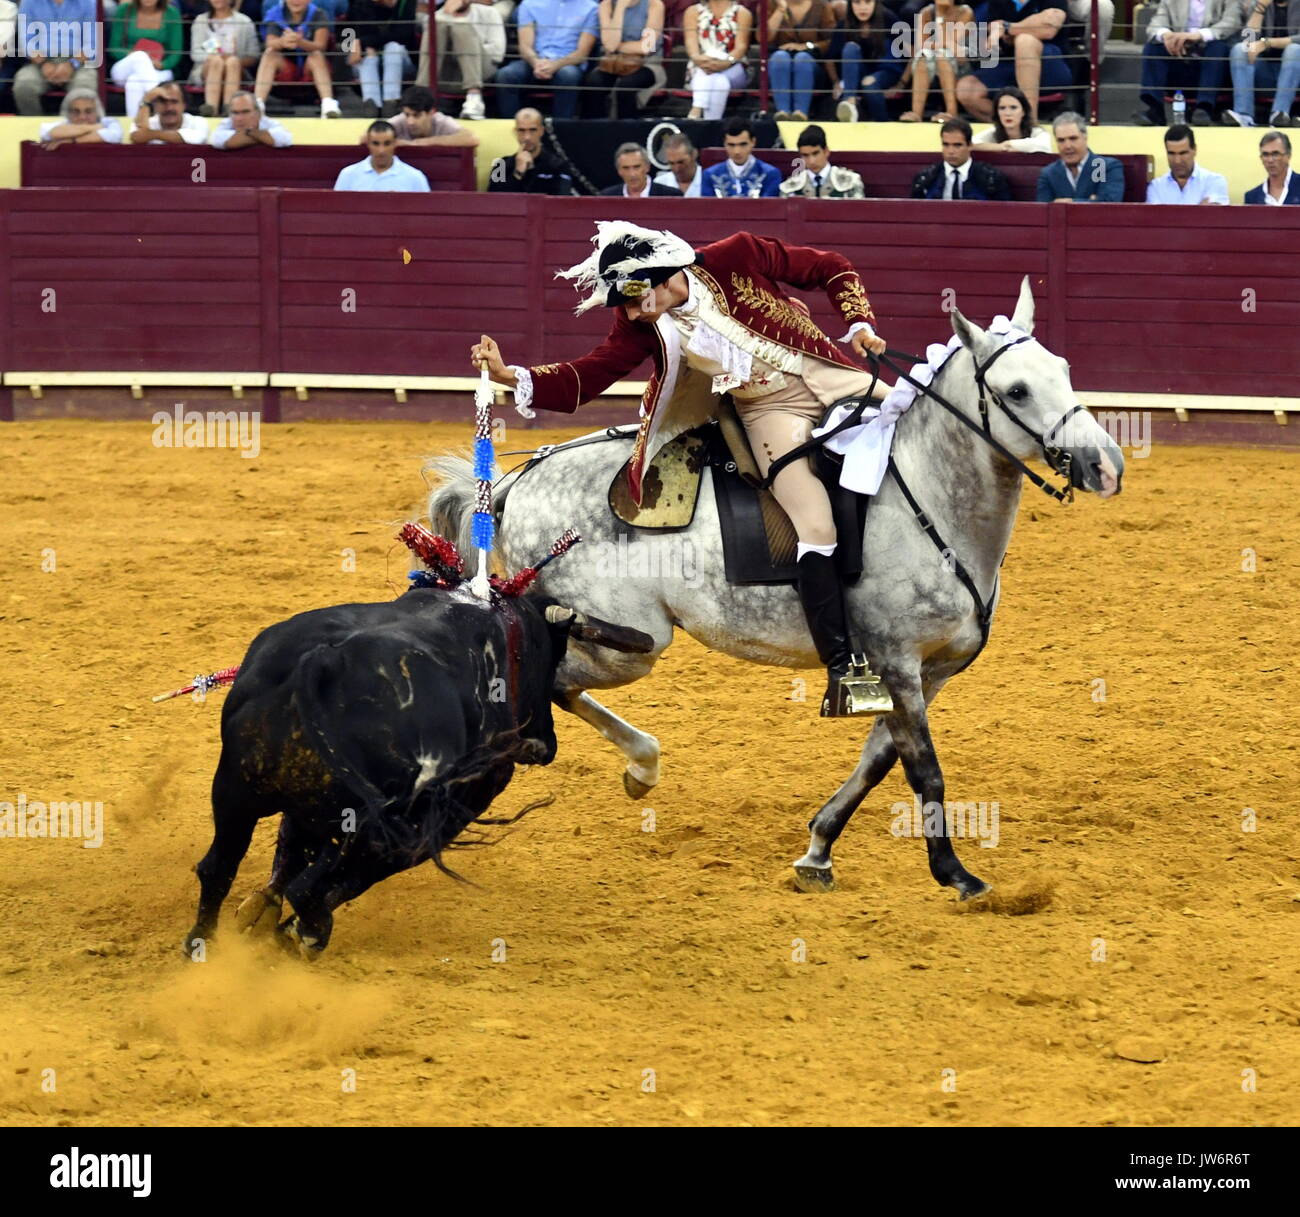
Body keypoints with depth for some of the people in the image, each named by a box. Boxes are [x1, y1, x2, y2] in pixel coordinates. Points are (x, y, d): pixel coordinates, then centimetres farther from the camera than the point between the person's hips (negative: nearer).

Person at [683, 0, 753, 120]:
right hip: (699, 69, 0)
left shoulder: (742, 13, 9)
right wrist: (697, 58, -29)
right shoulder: (693, 12, 13)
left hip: (733, 69, 0)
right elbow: (691, 42, -4)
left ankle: (695, 113, -49)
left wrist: (726, 62, -30)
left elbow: (741, 46, -7)